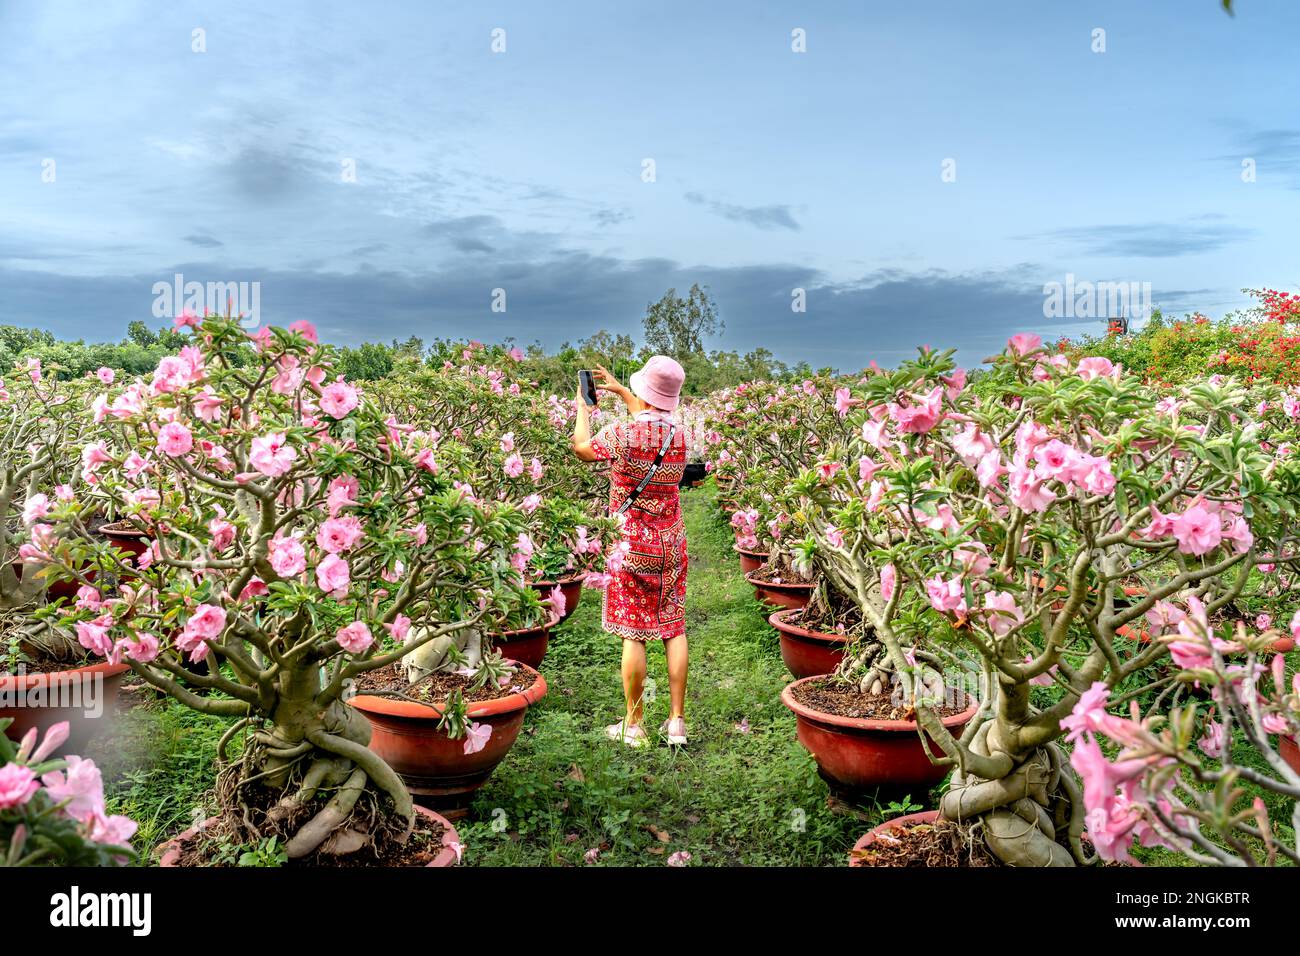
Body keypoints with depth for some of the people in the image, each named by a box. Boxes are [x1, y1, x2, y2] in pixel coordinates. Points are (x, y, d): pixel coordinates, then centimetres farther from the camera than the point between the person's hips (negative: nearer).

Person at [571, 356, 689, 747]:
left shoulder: (622, 434, -17)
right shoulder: (679, 436, 0)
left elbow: (581, 447, 4)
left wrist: (582, 407, 21)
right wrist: (619, 390, 36)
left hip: (632, 545, -5)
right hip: (671, 544, 5)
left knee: (633, 634, 2)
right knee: (674, 630, 9)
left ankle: (633, 725, 10)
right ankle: (677, 721, 14)